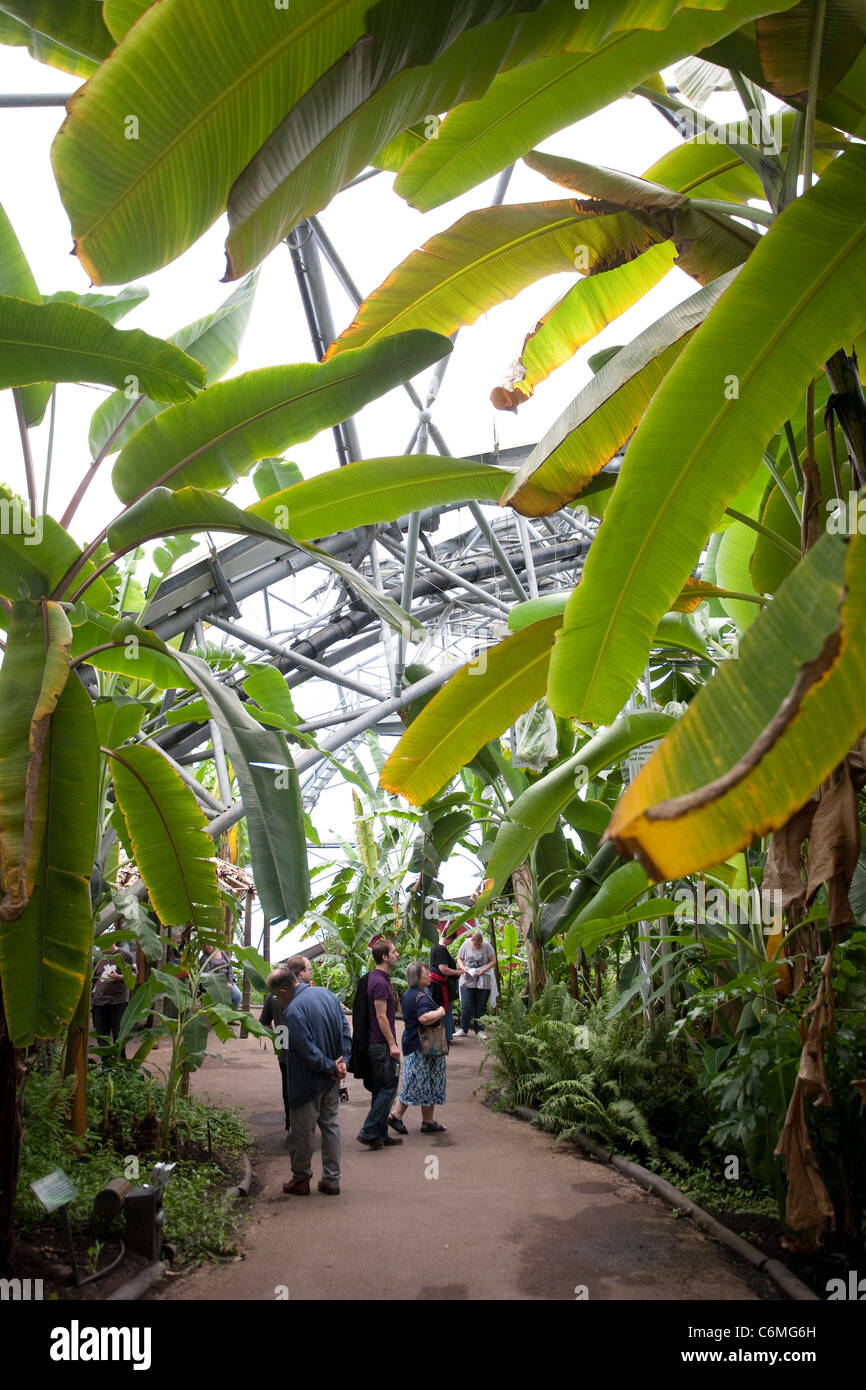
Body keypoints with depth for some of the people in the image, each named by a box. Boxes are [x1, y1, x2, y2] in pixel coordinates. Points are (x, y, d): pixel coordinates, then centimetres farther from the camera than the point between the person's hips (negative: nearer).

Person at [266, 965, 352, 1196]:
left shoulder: (293, 1010, -24)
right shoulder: (326, 994, 0)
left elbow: (308, 1050, -23)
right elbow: (345, 1028, 4)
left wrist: (331, 1067, -11)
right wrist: (342, 1060, -1)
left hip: (308, 1082, -7)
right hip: (331, 1081, 7)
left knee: (302, 1132, 9)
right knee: (331, 1125, 15)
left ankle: (301, 1180, 23)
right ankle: (331, 1180, 23)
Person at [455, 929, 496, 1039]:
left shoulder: (487, 946, -7)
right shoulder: (465, 945, -3)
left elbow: (493, 961, -3)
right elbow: (459, 958, 8)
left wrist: (483, 970, -16)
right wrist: (463, 968, -11)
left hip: (483, 982, 0)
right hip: (467, 980, 1)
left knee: (480, 1007, 4)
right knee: (466, 1006, -2)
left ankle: (480, 1030, 16)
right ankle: (463, 1029, 11)